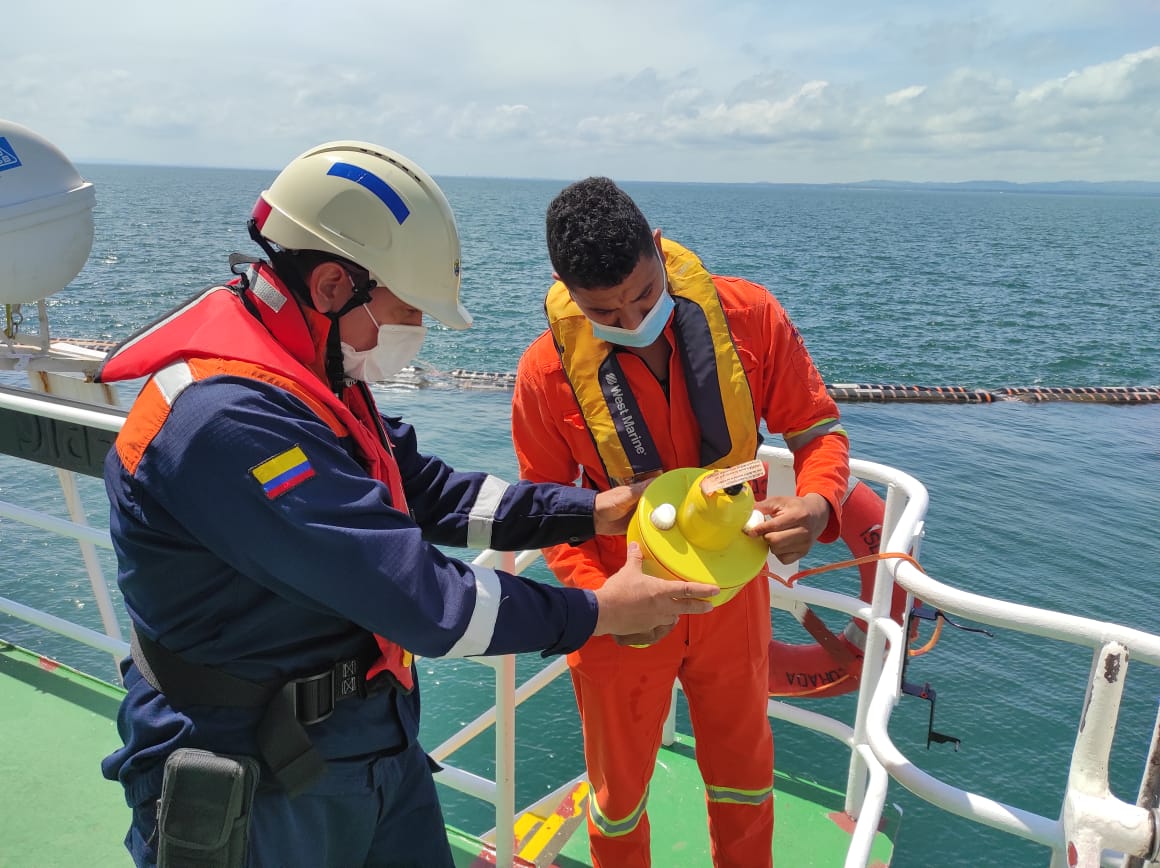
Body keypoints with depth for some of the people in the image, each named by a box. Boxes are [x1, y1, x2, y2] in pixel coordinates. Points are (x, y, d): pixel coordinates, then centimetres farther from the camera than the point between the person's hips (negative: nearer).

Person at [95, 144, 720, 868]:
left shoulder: (319, 380, 1)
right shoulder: (228, 421, -30)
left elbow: (427, 490, 6)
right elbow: (415, 594, -30)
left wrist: (590, 512, 0)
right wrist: (598, 613, -19)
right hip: (259, 796, -8)